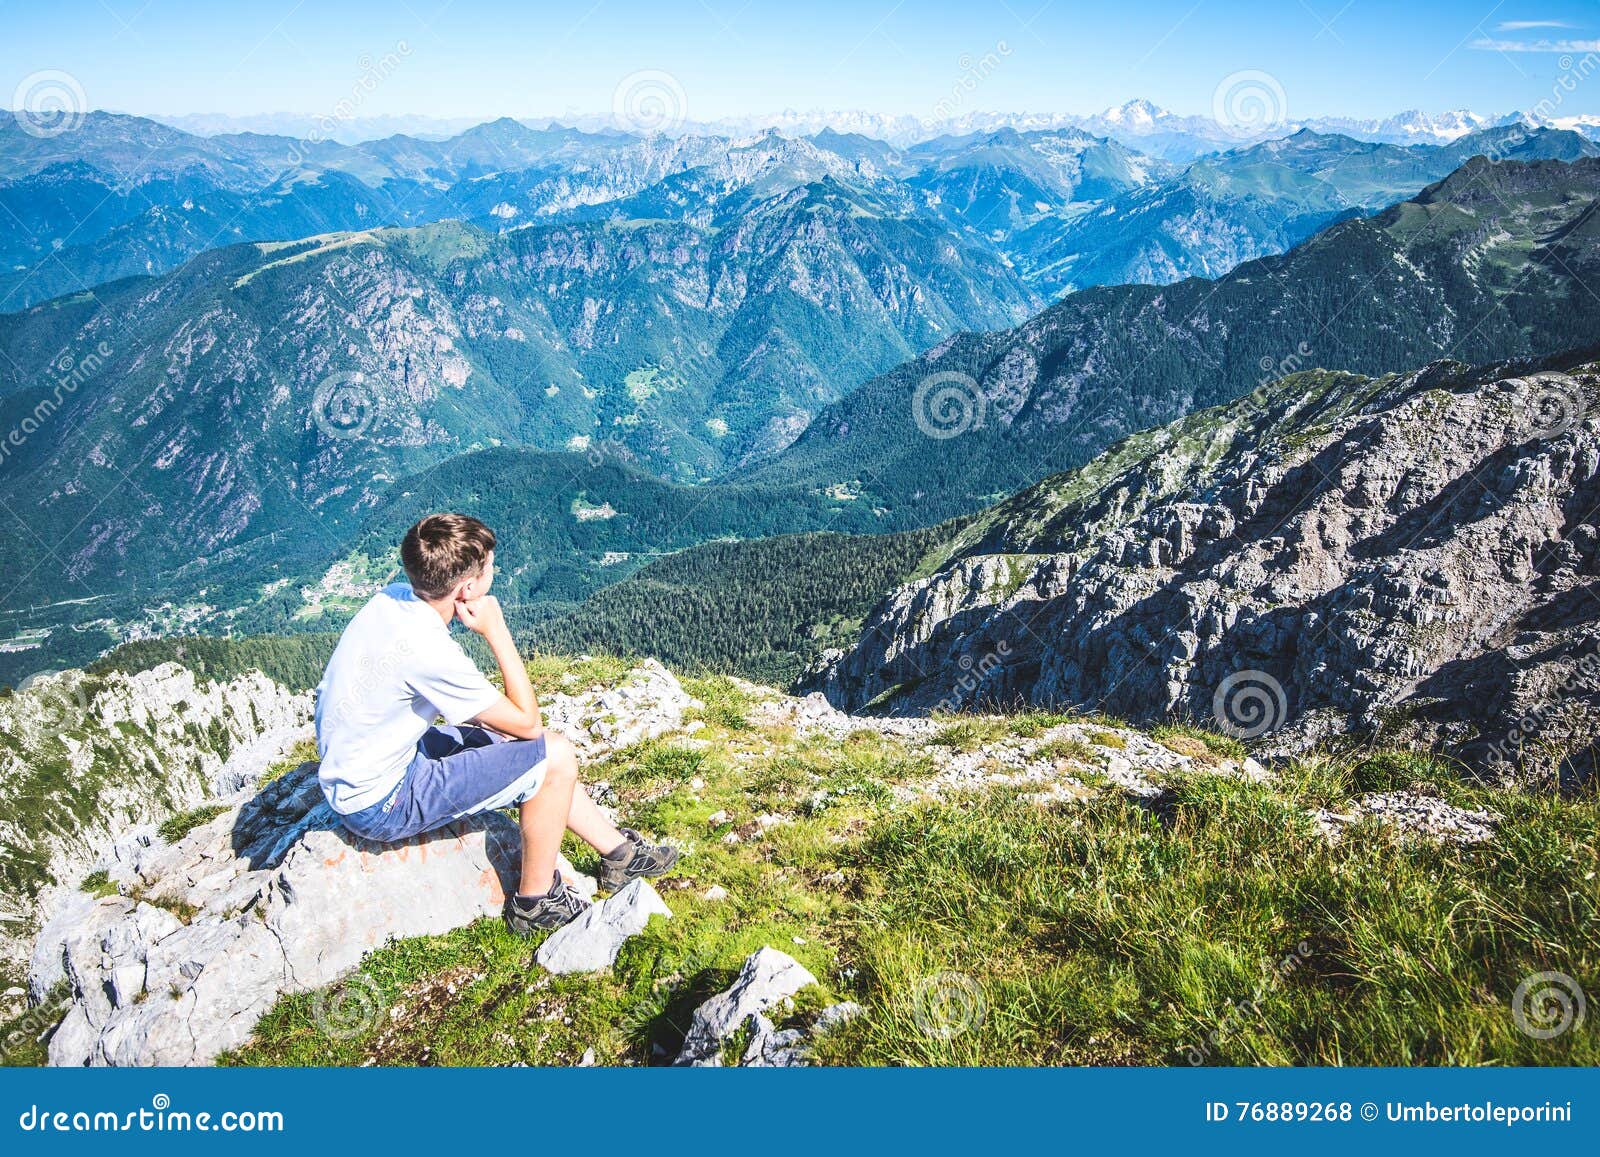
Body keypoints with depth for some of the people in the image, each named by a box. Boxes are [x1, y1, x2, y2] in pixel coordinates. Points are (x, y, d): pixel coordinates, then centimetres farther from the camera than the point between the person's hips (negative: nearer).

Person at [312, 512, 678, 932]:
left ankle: (618, 850, 26)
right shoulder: (427, 650, -31)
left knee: (540, 749, 13)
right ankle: (535, 903, 7)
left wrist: (492, 720, 0)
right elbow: (528, 722, -19)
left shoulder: (393, 597, -5)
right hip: (379, 804, -9)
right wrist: (496, 630, -18)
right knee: (555, 757, -11)